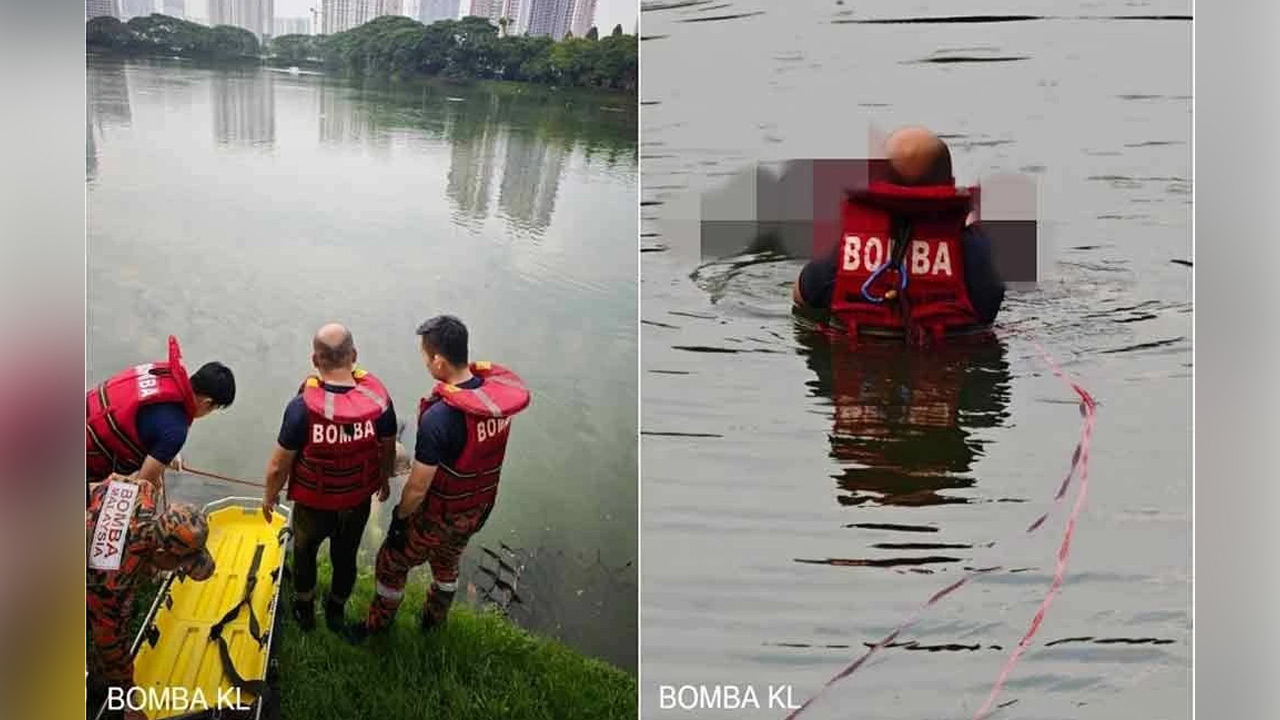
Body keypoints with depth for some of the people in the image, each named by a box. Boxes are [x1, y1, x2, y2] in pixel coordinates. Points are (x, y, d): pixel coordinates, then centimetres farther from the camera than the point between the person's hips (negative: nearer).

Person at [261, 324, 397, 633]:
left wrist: (270, 496, 2)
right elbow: (388, 449, -5)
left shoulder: (303, 407, -31)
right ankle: (336, 612, 49)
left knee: (305, 552, 28)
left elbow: (279, 466, -19)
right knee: (345, 557, 26)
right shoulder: (378, 398, -22)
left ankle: (304, 610, 49)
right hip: (359, 501, 2)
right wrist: (385, 479, 16)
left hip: (313, 504, -2)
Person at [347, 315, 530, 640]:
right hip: (480, 508, 6)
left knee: (392, 564, 21)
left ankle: (377, 626, 43)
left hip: (440, 516, -6)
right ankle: (434, 620, 55)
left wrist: (399, 519, -9)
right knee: (447, 563, 32)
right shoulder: (498, 391, -16)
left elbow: (418, 488, -26)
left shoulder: (439, 418, -36)